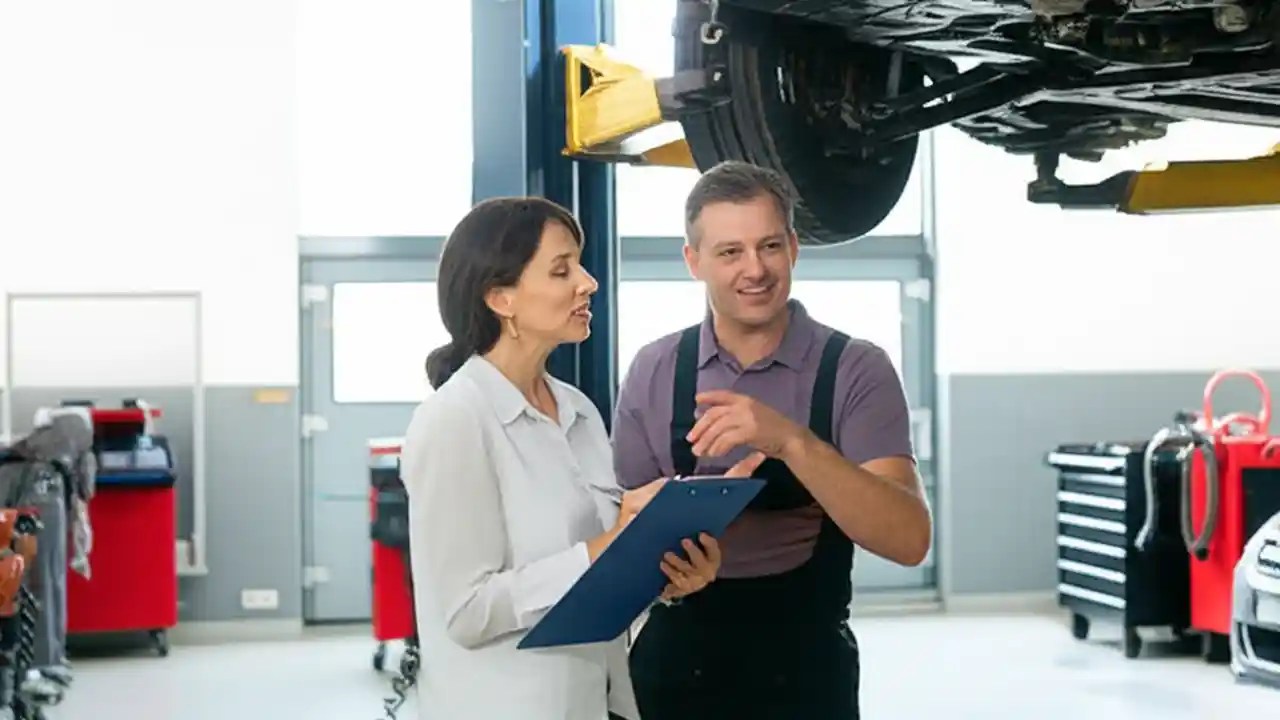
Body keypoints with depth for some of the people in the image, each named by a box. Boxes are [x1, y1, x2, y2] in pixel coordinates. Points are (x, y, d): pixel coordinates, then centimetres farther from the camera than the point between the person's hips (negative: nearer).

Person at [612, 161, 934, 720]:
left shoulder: (856, 371, -9)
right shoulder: (654, 372, -1)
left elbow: (908, 539, -19)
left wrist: (792, 441, -32)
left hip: (804, 672, -2)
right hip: (676, 665, 2)